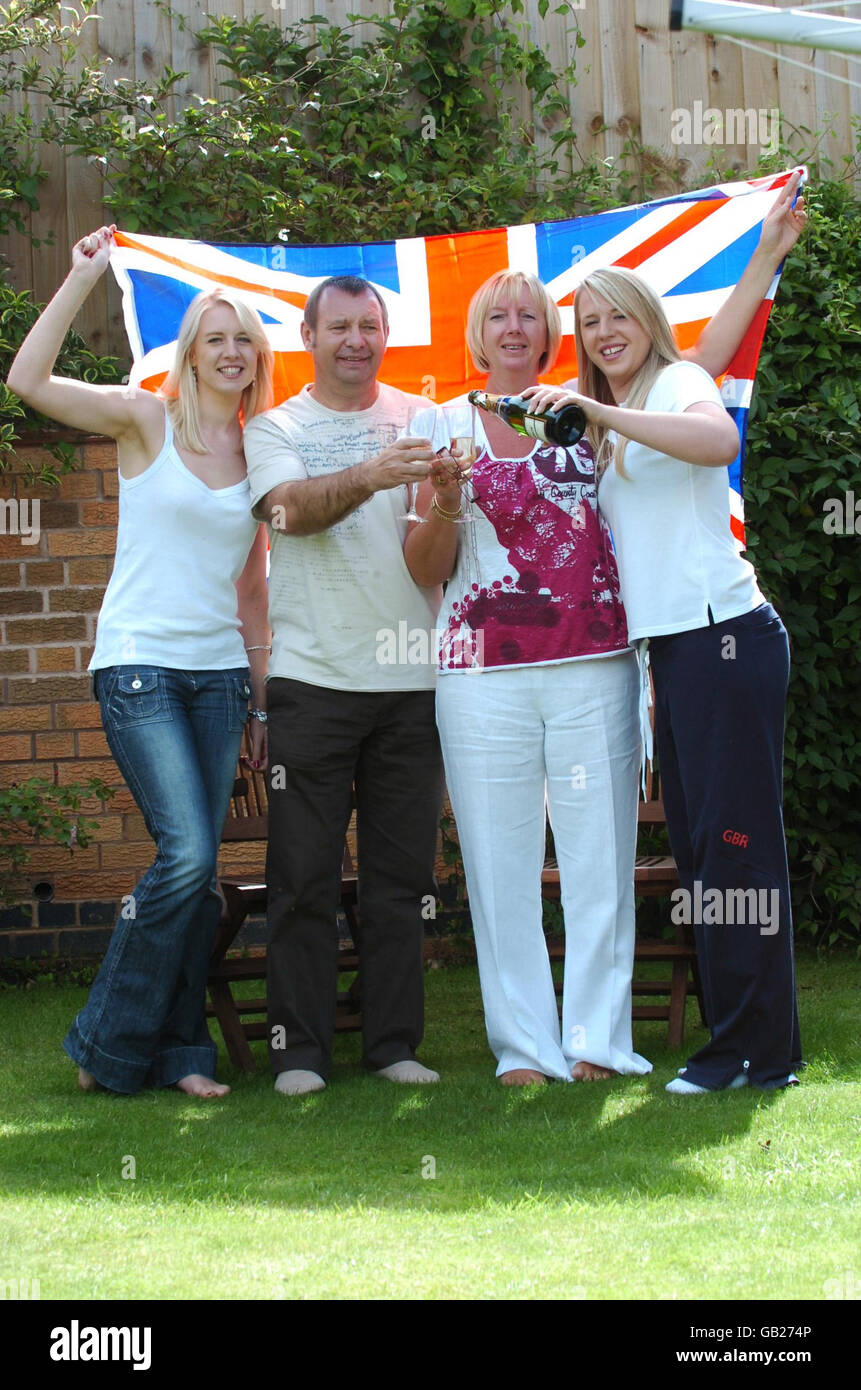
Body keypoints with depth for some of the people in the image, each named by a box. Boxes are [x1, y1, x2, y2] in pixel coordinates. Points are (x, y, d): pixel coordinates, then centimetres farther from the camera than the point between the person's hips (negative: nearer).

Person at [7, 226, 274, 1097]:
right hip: (141, 663, -5)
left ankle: (177, 1052, 12)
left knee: (197, 871, 3)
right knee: (187, 855, -15)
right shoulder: (146, 419, -1)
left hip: (220, 672, 5)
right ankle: (109, 1041, 1)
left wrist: (263, 696, 15)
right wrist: (82, 279, -15)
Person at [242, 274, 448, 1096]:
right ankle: (299, 1049, 6)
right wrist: (370, 476, -32)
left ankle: (394, 1043, 13)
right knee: (303, 874, -1)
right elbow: (292, 508, -14)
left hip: (410, 679, 2)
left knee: (402, 874, 5)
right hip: (312, 678, -2)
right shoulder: (273, 428, 7)